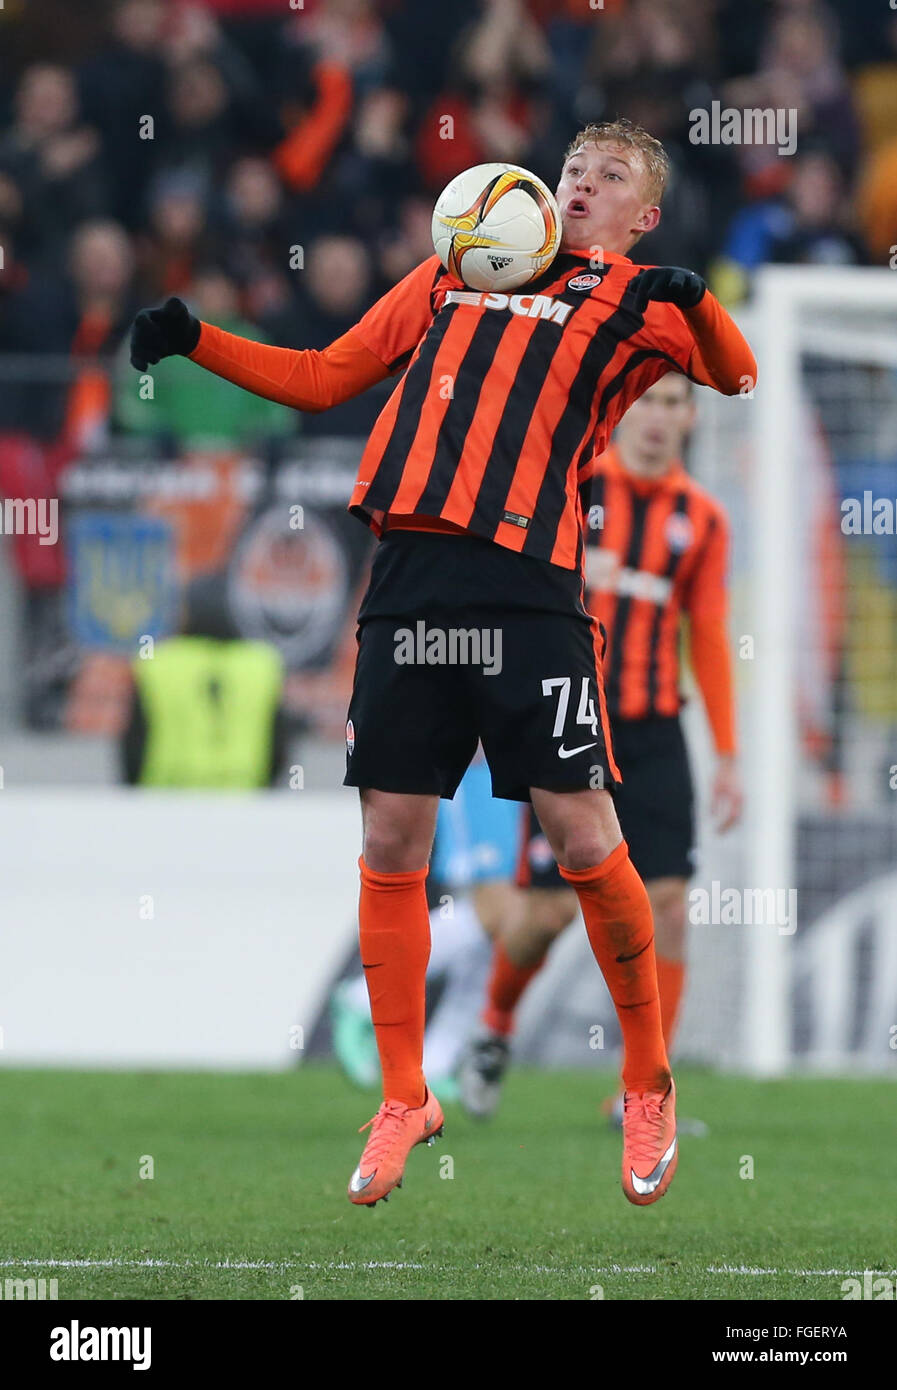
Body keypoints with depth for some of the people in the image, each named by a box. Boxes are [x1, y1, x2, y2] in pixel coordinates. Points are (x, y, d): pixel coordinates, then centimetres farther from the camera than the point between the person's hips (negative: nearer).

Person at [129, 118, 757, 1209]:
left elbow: (736, 377, -5)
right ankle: (403, 1101, 15)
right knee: (391, 841, 3)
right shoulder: (450, 275, 23)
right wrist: (198, 341, 17)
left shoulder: (637, 301, 11)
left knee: (582, 836, -7)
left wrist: (695, 302, -23)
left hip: (527, 585, -4)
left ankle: (647, 1086, 10)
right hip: (407, 576, 4)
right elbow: (324, 379, 27)